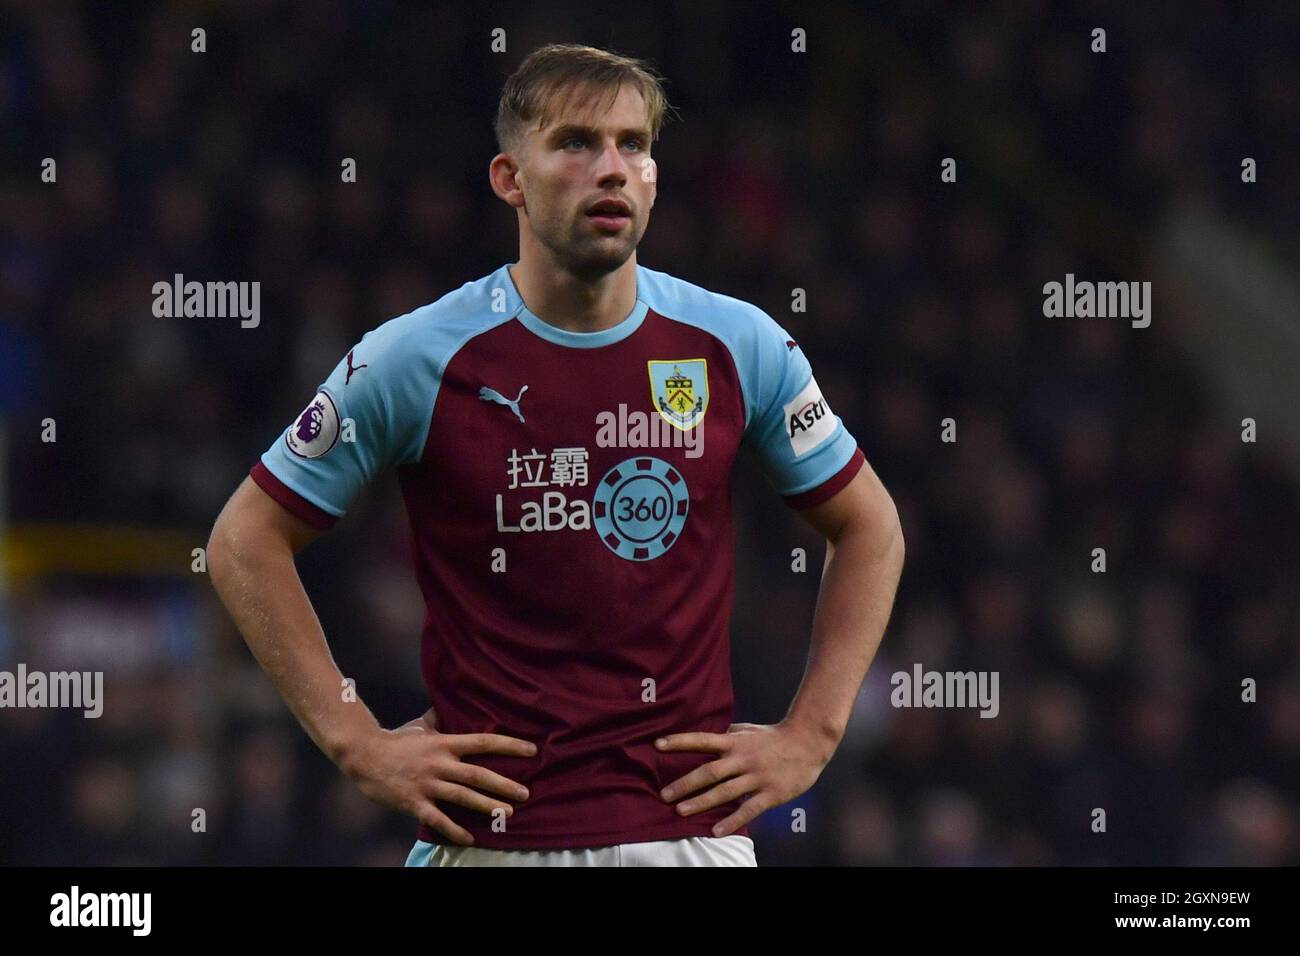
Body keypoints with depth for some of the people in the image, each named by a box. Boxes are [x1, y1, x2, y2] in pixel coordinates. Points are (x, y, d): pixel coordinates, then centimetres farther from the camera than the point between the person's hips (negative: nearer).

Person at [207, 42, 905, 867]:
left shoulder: (741, 348, 3)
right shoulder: (418, 358, -3)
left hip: (693, 824, 2)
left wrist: (810, 736, 6)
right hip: (489, 834, -2)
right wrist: (357, 742, -3)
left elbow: (869, 527, 16)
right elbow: (248, 538, 4)